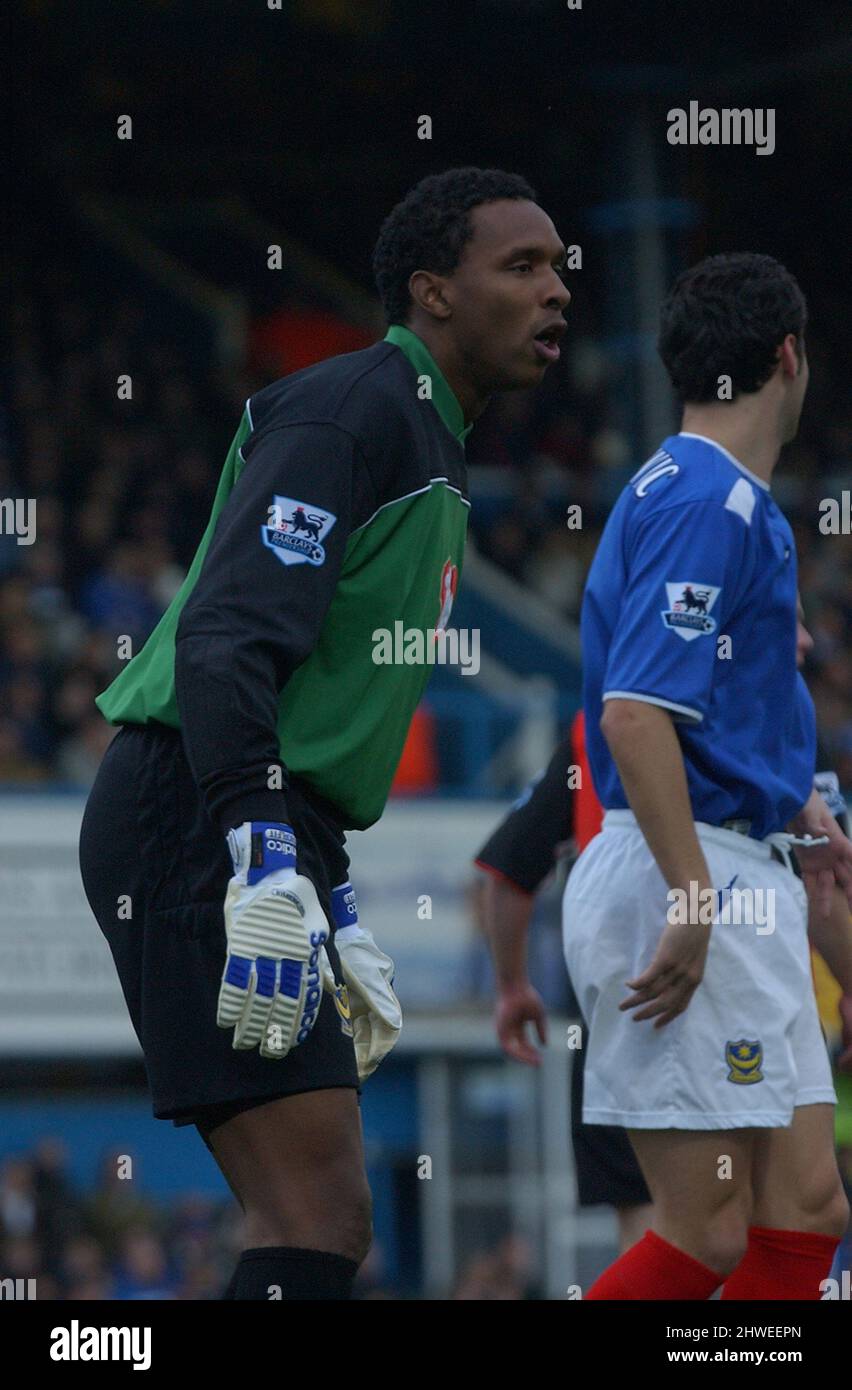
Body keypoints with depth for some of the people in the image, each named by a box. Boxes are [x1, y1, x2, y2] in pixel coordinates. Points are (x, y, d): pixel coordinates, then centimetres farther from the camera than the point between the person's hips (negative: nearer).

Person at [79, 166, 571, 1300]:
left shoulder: (431, 449, 22)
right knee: (318, 1223, -17)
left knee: (317, 1225, 8)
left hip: (269, 844, 10)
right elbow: (225, 642, -21)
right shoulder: (352, 408, -9)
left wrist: (332, 912, 27)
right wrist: (265, 864, -30)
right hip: (196, 823, -10)